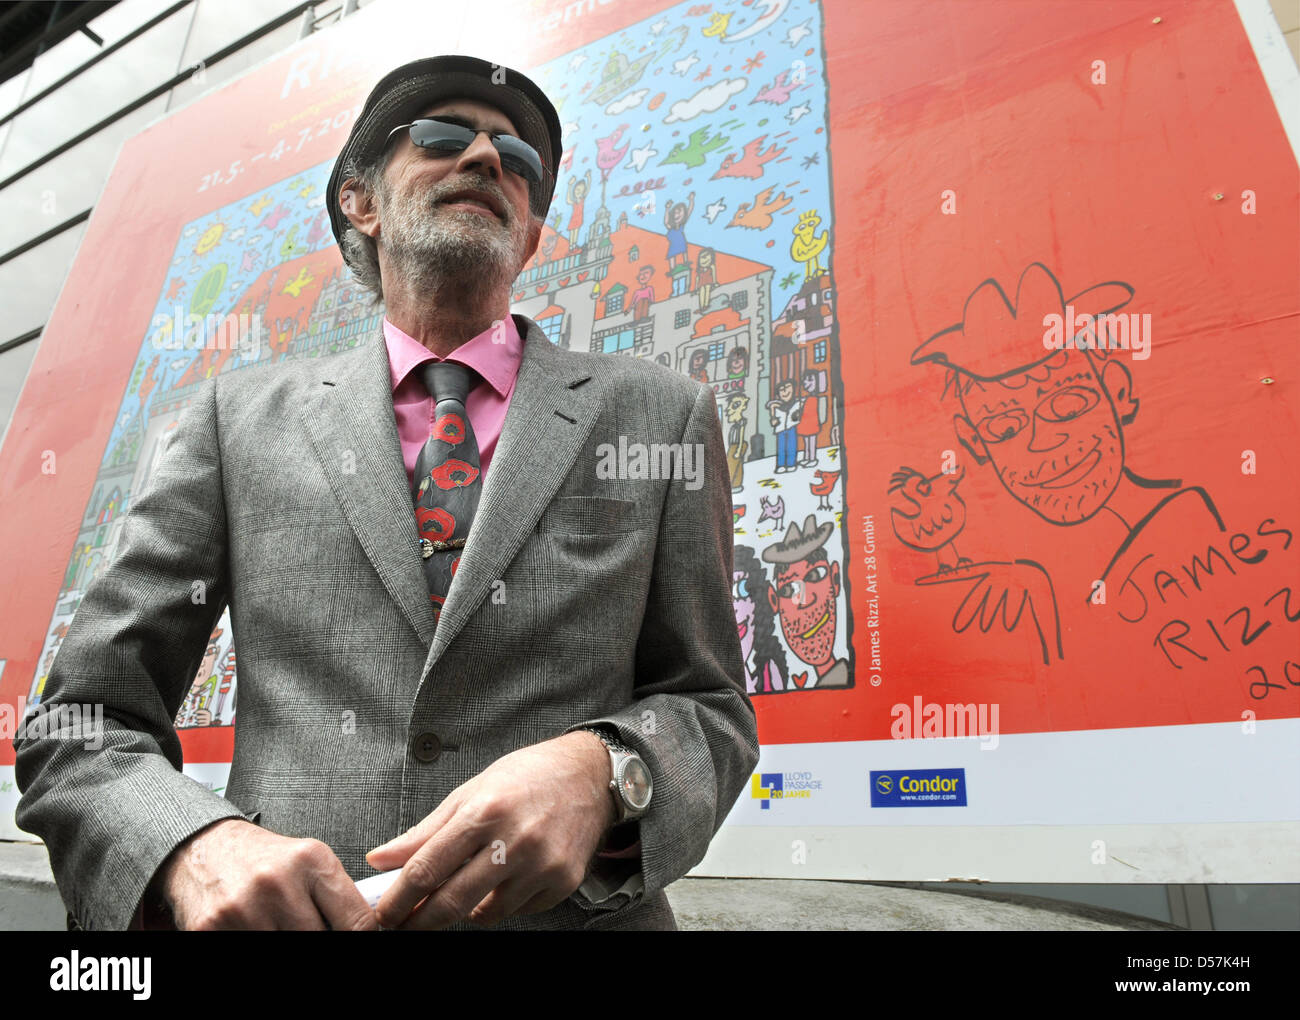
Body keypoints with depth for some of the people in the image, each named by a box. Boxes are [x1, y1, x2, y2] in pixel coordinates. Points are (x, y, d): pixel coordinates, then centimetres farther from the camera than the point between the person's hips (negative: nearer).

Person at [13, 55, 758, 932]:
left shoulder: (661, 416, 0)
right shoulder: (241, 417, 3)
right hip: (285, 913, 1)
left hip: (576, 911, 0)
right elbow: (84, 722, 4)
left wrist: (600, 772, -19)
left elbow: (711, 706, 3)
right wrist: (193, 846, -17)